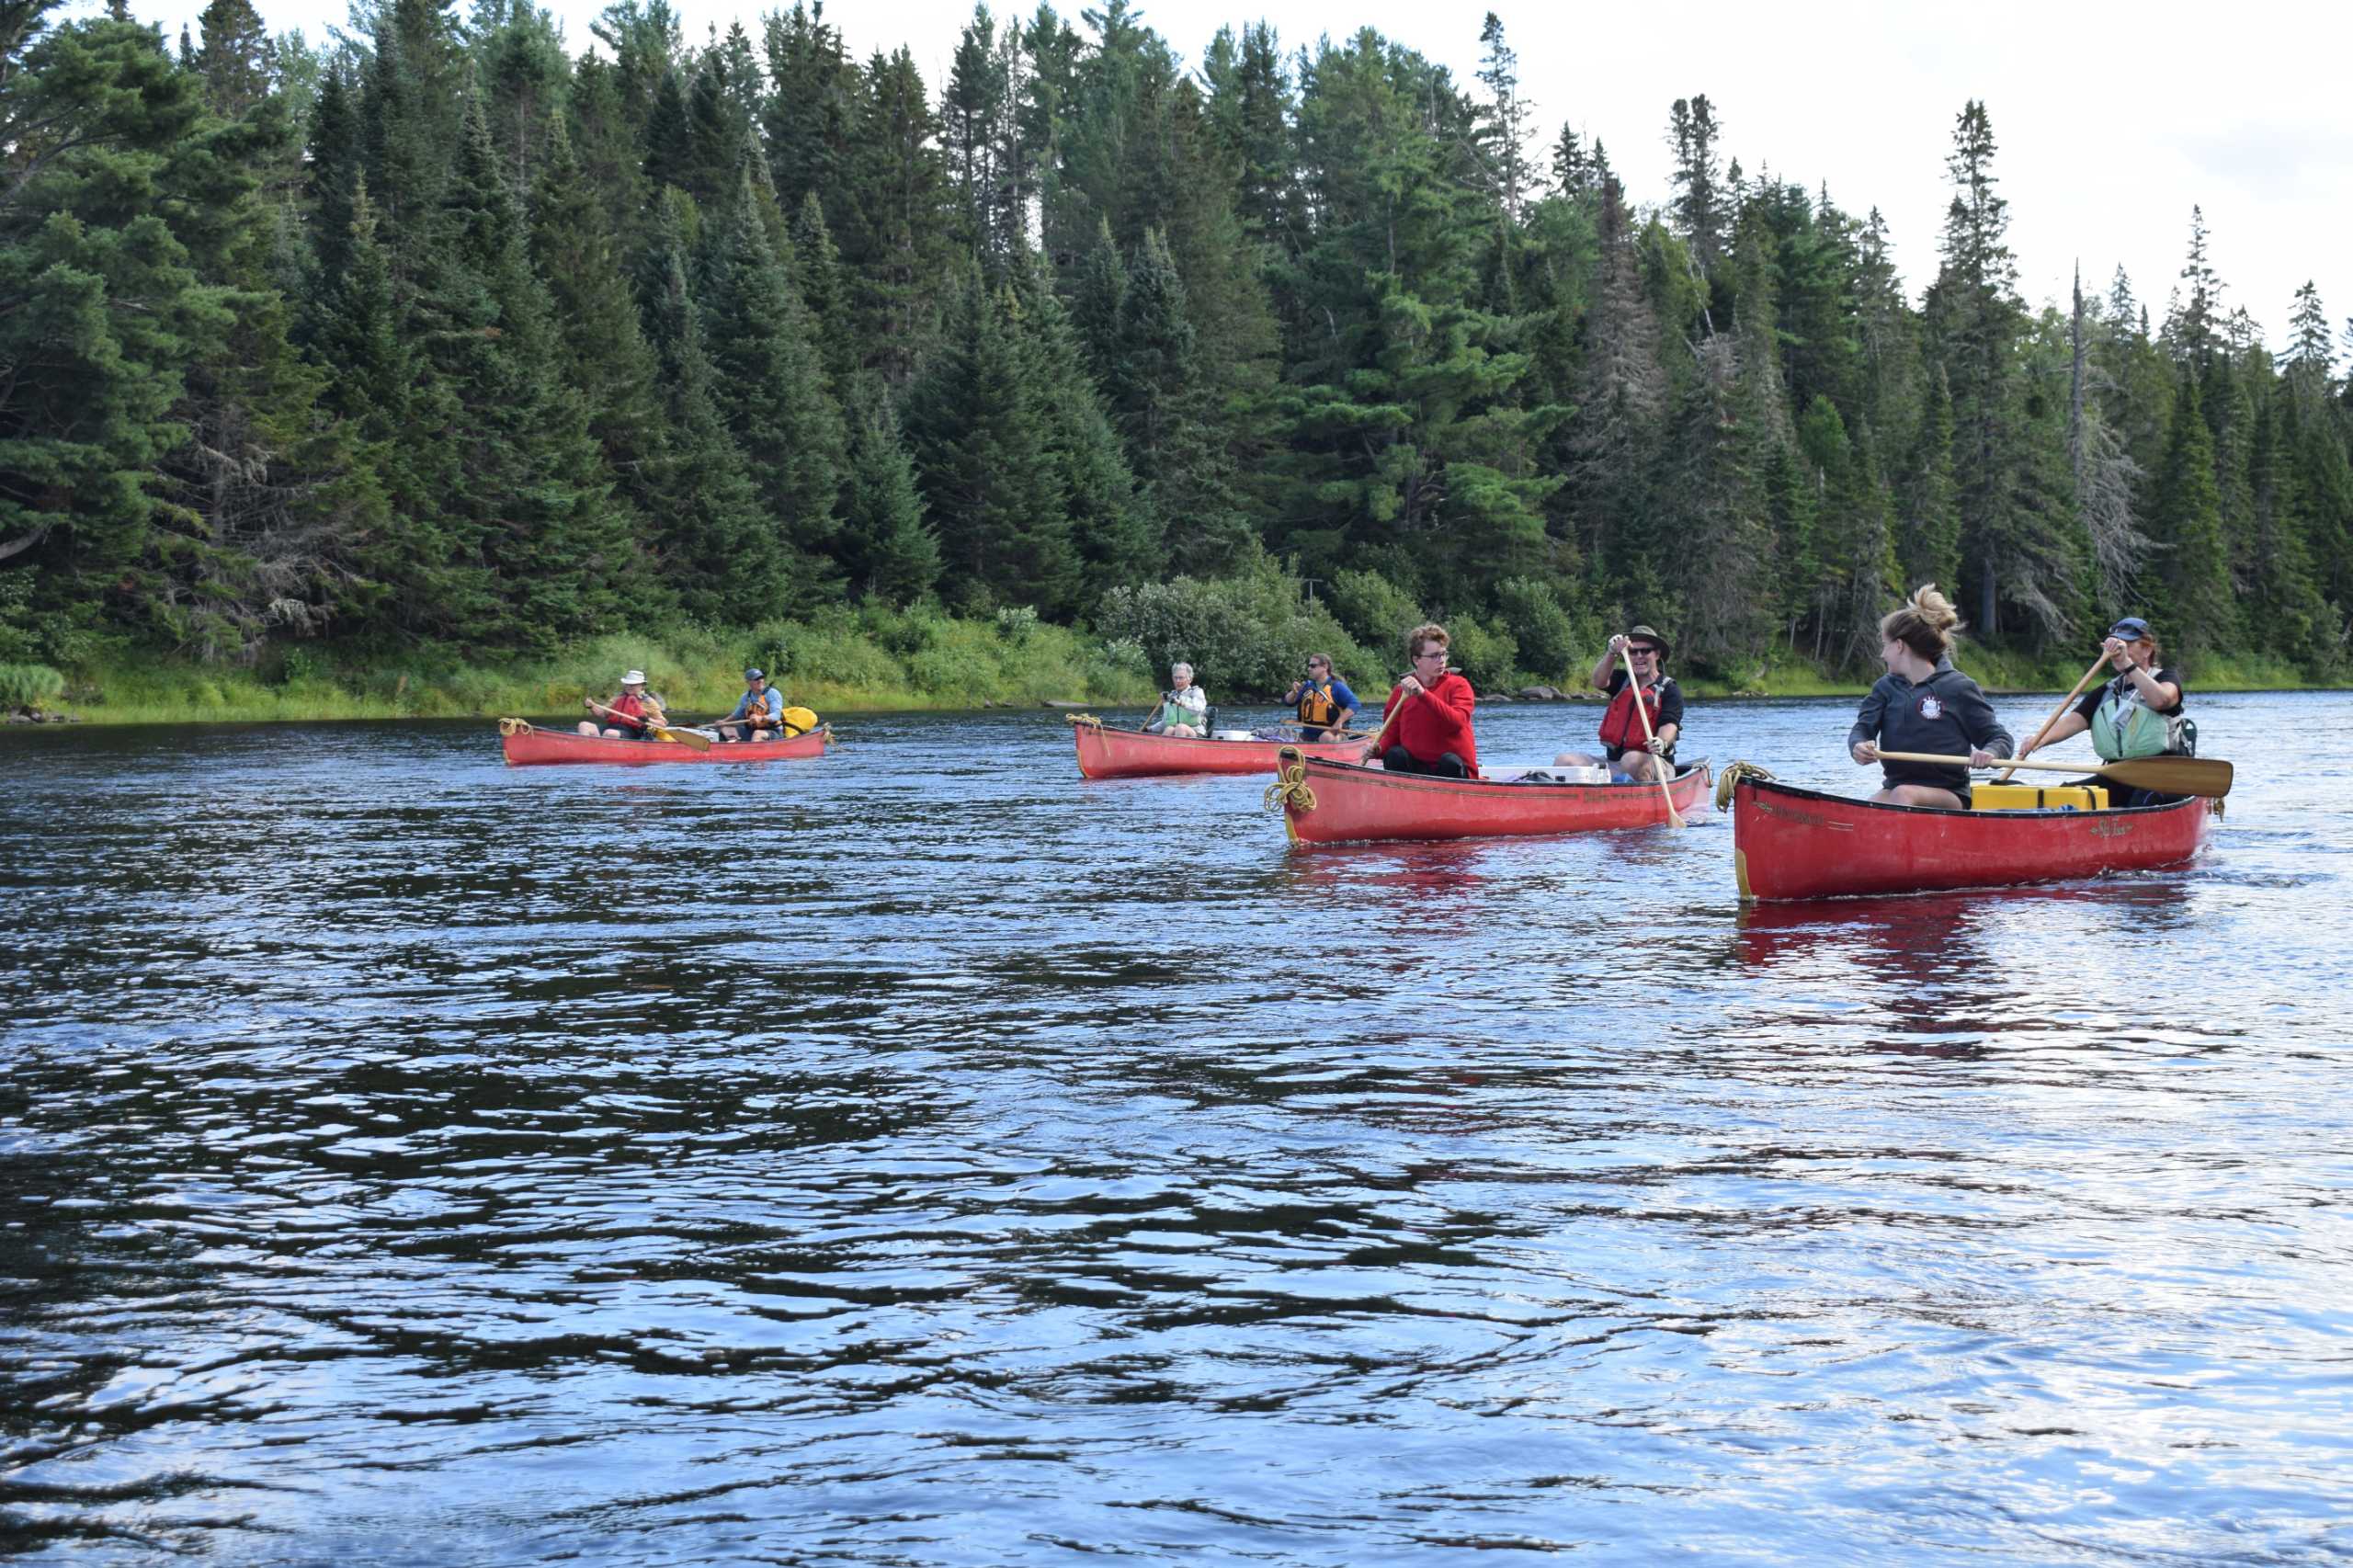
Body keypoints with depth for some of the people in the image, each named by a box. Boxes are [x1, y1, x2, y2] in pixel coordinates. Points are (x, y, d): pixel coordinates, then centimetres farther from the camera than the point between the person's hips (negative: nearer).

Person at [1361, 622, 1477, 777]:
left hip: (1455, 770, -2)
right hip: (1416, 767, 2)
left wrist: (1423, 694, -30)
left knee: (1450, 761, -33)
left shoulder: (1458, 685, -2)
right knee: (1395, 755, -25)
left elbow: (1456, 722, -22)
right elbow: (1391, 737, 5)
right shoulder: (1400, 691, 5)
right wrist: (1376, 750, -18)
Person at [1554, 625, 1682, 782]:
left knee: (1632, 760, -40)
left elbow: (1669, 724, -14)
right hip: (1613, 761, 5)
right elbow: (1599, 681, -6)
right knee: (1564, 761, -13)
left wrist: (1662, 743, -38)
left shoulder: (1669, 689, 1)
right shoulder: (1622, 680, 16)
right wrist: (1612, 653, -24)